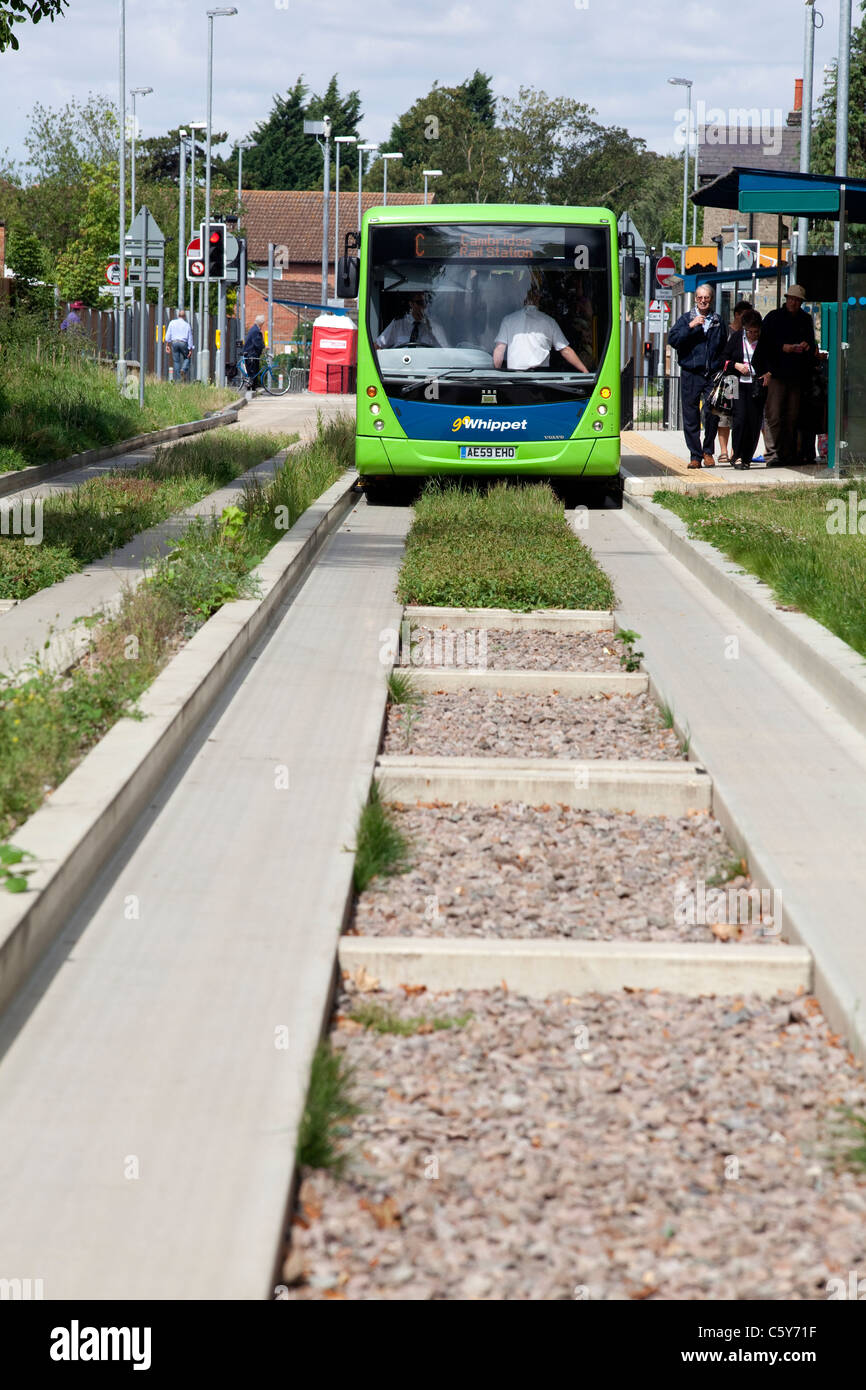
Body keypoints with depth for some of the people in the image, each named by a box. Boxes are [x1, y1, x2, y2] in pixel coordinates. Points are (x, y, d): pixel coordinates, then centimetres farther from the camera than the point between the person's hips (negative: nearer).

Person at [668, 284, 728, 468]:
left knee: (712, 413, -7)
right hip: (690, 374, -1)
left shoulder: (718, 321, 13)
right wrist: (691, 326, -16)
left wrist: (721, 367, 10)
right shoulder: (685, 319, 6)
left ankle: (708, 452, 11)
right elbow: (673, 340, -8)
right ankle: (695, 456, 8)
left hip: (713, 375, 1)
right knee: (691, 416, 0)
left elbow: (724, 348, 21)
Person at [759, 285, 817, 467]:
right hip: (777, 373, -3)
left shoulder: (806, 320, 15)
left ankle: (789, 454, 8)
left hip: (797, 375, 3)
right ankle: (774, 453, -11)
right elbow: (765, 343, 0)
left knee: (792, 417, 4)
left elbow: (813, 344, 21)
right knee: (775, 416, -11)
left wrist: (807, 346, -1)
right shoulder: (773, 318, 5)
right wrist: (784, 347, -13)